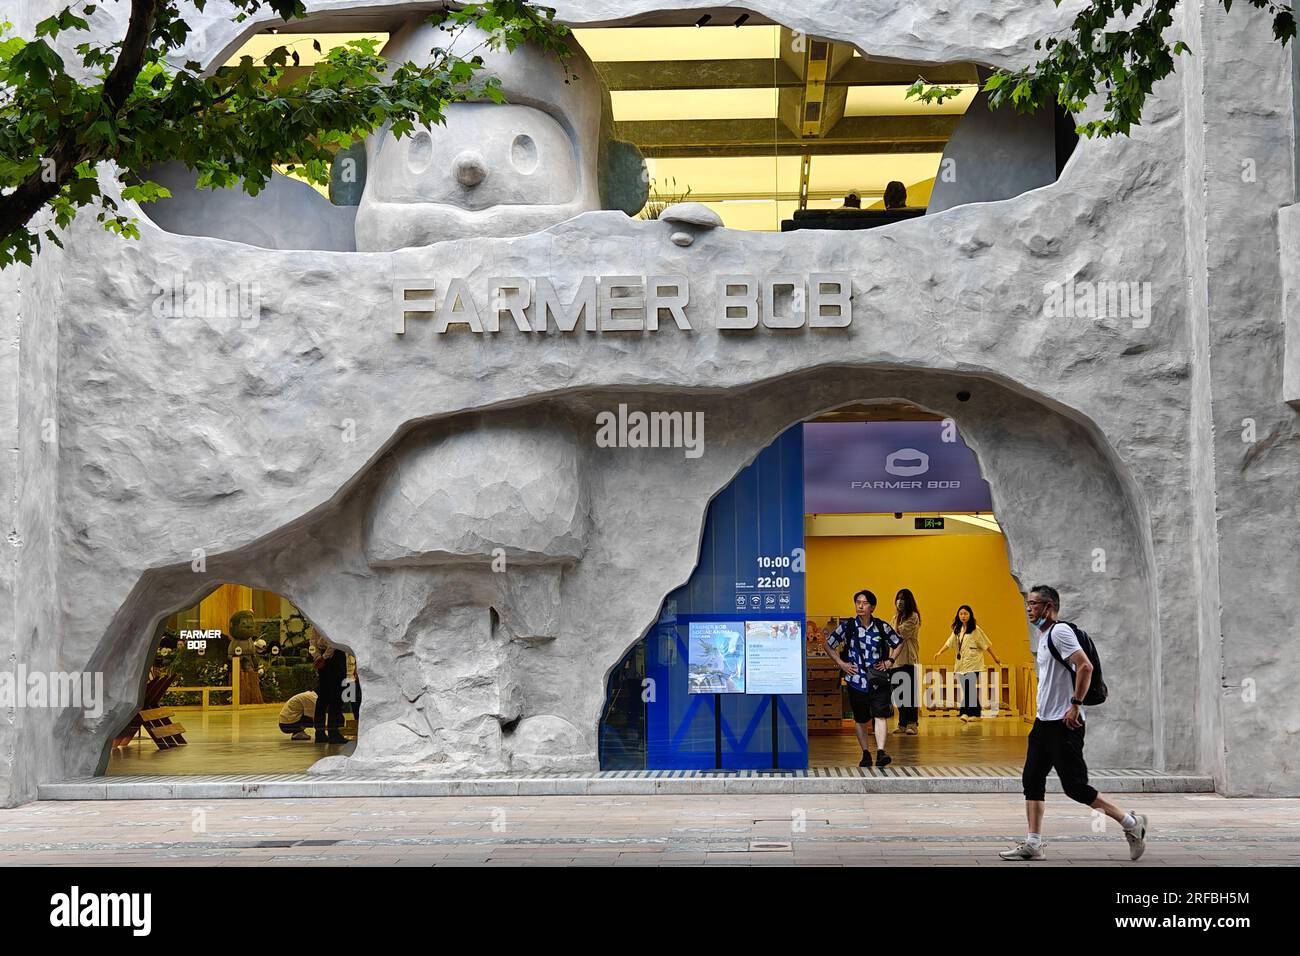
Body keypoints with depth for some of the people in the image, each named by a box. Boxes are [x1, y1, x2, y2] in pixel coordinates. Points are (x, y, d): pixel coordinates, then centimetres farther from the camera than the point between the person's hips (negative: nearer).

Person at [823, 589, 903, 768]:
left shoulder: (881, 626, 1)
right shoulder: (847, 626, -1)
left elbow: (898, 642, 18)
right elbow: (827, 645, 8)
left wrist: (890, 661, 6)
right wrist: (841, 664, 1)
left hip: (878, 678, -1)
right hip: (857, 678, 1)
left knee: (880, 716, -14)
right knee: (860, 719, 8)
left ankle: (881, 753, -21)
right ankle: (866, 754, 19)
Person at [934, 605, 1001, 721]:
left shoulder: (975, 629, -3)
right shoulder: (957, 629, 12)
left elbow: (986, 644, 0)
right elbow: (949, 642, 8)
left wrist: (995, 658, 2)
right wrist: (939, 652, -6)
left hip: (973, 664, -6)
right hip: (961, 663, 6)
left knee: (969, 688, -14)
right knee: (970, 690, 7)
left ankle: (965, 713, -17)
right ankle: (975, 713, 13)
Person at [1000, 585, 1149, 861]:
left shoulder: (1060, 631, -14)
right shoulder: (1043, 637, 16)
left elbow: (1085, 666, -24)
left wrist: (1075, 705, -24)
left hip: (1064, 724, -10)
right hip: (1044, 722, 10)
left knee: (1074, 786, -8)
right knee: (1032, 781, 6)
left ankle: (1131, 822, 3)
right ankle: (1033, 844, 8)